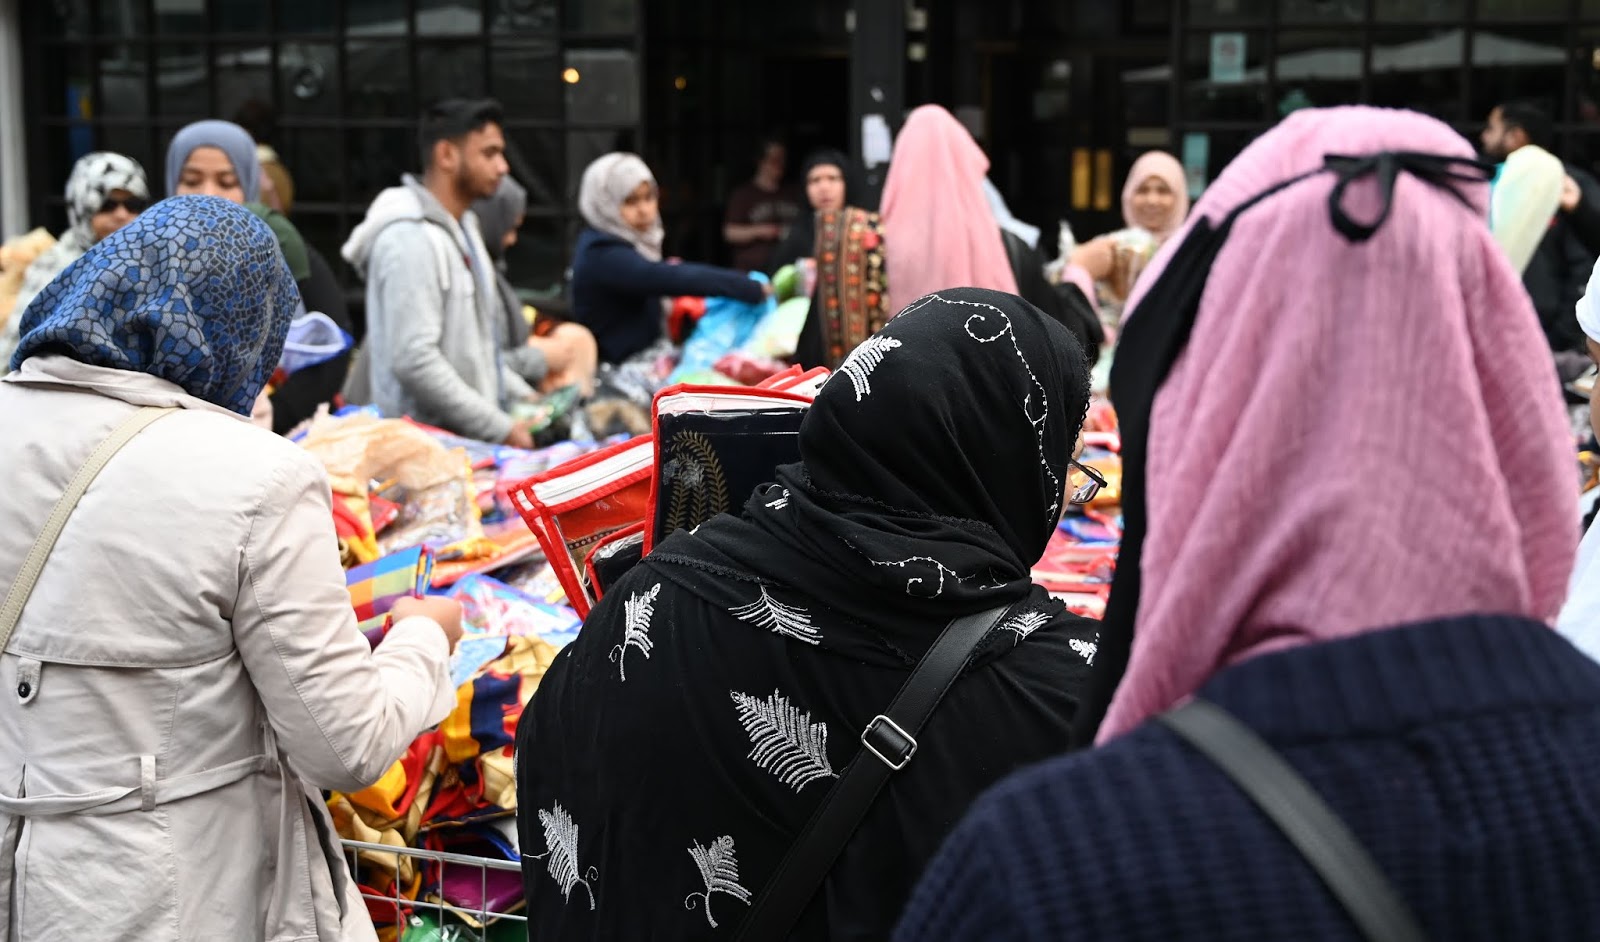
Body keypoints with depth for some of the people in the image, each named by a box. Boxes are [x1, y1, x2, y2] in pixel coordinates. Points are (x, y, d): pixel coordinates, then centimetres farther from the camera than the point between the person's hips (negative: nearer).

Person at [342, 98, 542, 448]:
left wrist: (524, 399, 11)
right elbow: (414, 360, -22)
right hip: (428, 442, -9)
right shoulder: (411, 239, -15)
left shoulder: (464, 229, 17)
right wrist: (501, 428, -20)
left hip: (467, 438, 9)